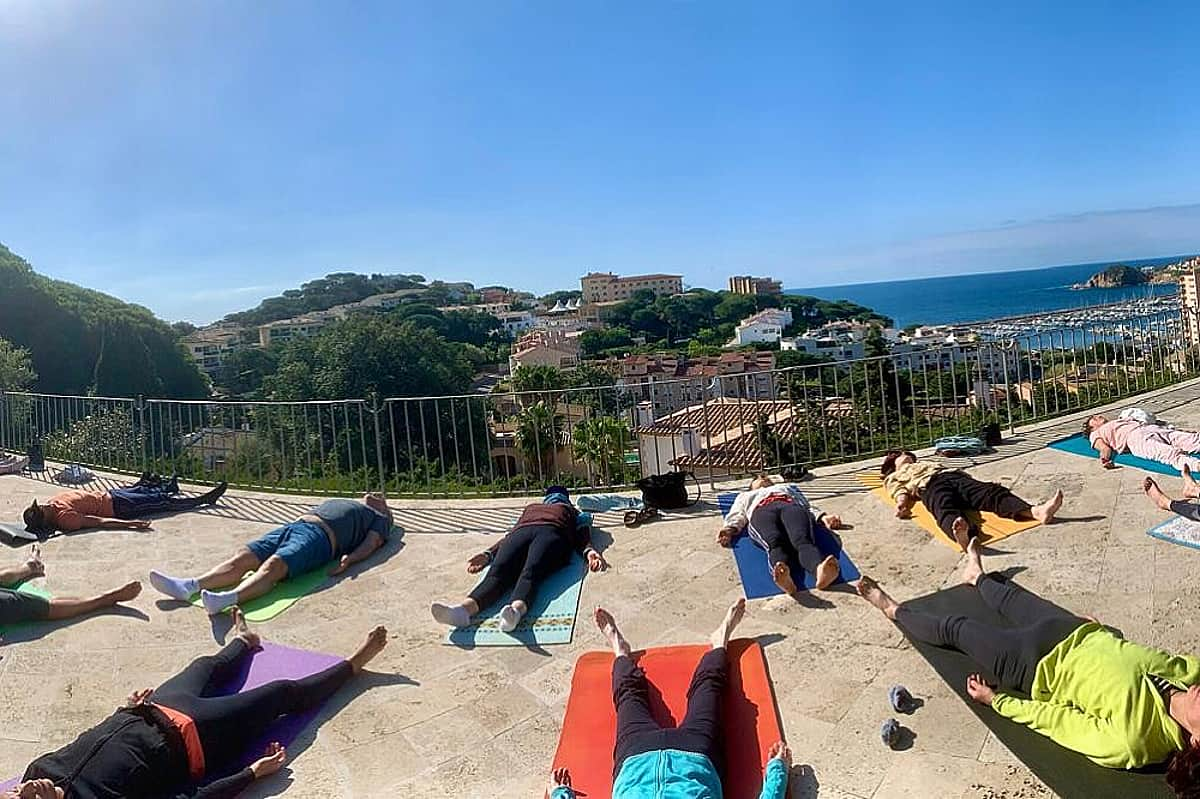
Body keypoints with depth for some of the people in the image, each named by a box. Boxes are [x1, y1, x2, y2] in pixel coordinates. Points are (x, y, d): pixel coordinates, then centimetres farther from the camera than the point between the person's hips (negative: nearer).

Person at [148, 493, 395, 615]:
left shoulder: (379, 519, 21)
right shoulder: (336, 502, 42)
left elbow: (372, 543, 2)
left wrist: (348, 558, -17)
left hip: (319, 536, -7)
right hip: (293, 526, 7)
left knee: (274, 565, -33)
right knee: (243, 556, -16)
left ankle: (229, 599, -55)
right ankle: (190, 586, -31)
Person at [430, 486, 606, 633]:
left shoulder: (572, 511, 36)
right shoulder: (531, 507, 42)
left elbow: (582, 535, 16)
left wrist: (589, 551, -7)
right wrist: (488, 553, 9)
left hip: (552, 533, -2)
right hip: (521, 532, 2)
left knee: (530, 573, -36)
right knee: (498, 571, -29)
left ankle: (516, 610, -65)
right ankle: (464, 609, -56)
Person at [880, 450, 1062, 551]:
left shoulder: (926, 462, 44)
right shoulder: (894, 477, 32)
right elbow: (899, 490, 11)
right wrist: (901, 503, -13)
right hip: (930, 485, -5)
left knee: (990, 492, -25)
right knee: (945, 509, -39)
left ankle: (1035, 511, -51)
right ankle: (961, 533, -74)